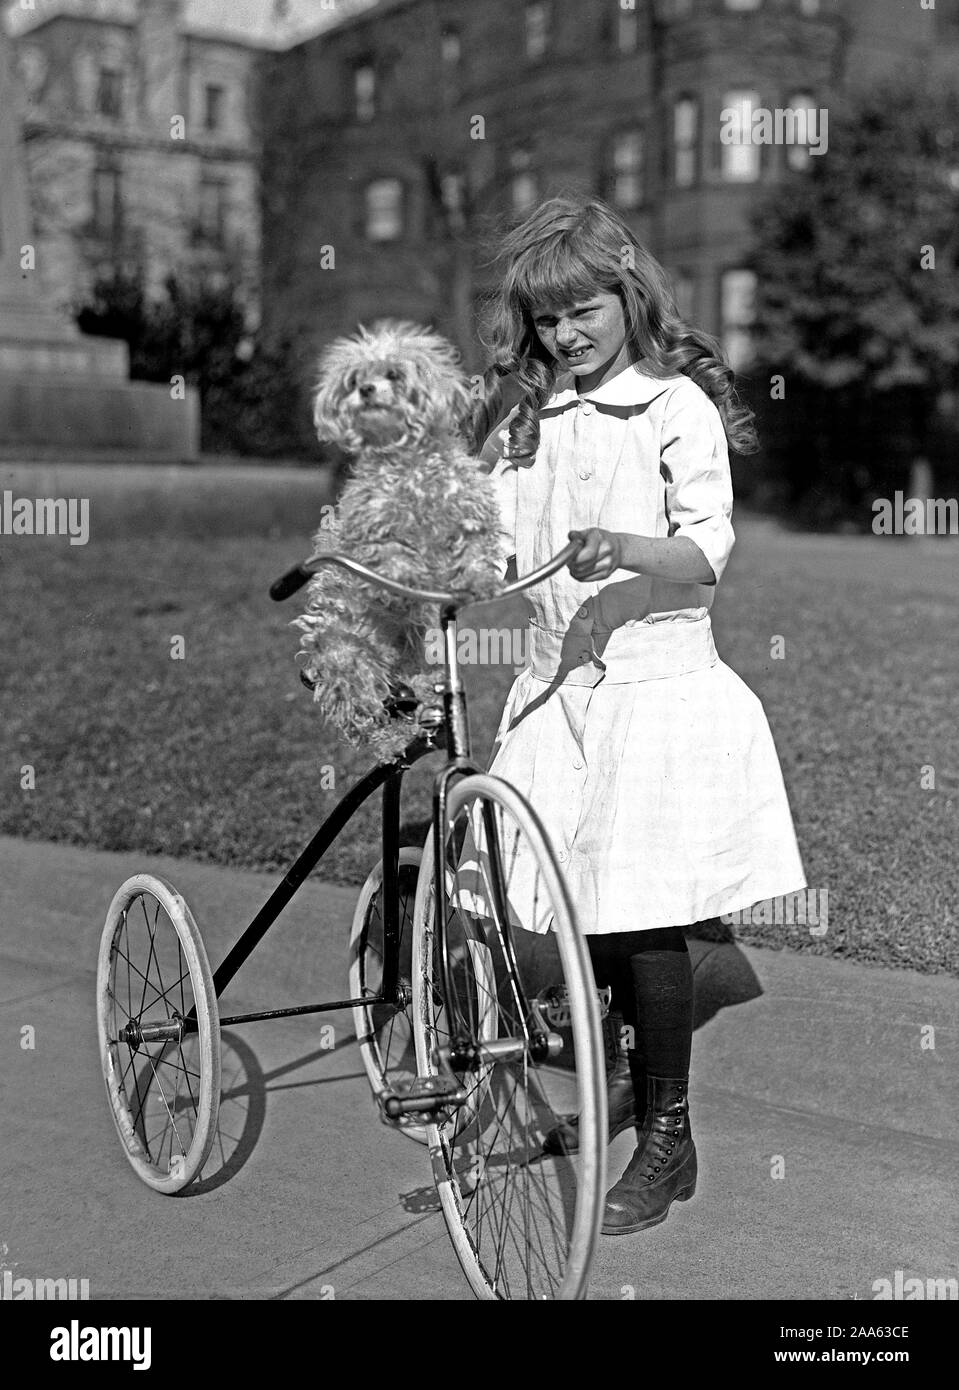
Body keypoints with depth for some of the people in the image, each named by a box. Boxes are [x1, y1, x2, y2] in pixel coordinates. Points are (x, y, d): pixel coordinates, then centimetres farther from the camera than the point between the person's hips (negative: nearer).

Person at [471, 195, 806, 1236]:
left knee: (643, 917, -2)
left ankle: (668, 1140, 13)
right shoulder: (528, 420, 11)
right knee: (580, 907, 11)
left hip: (658, 687, -5)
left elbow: (706, 555, -14)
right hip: (557, 682, 5)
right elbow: (500, 549, 9)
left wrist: (628, 548, -33)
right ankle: (630, 1071, 38)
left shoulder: (677, 406, -5)